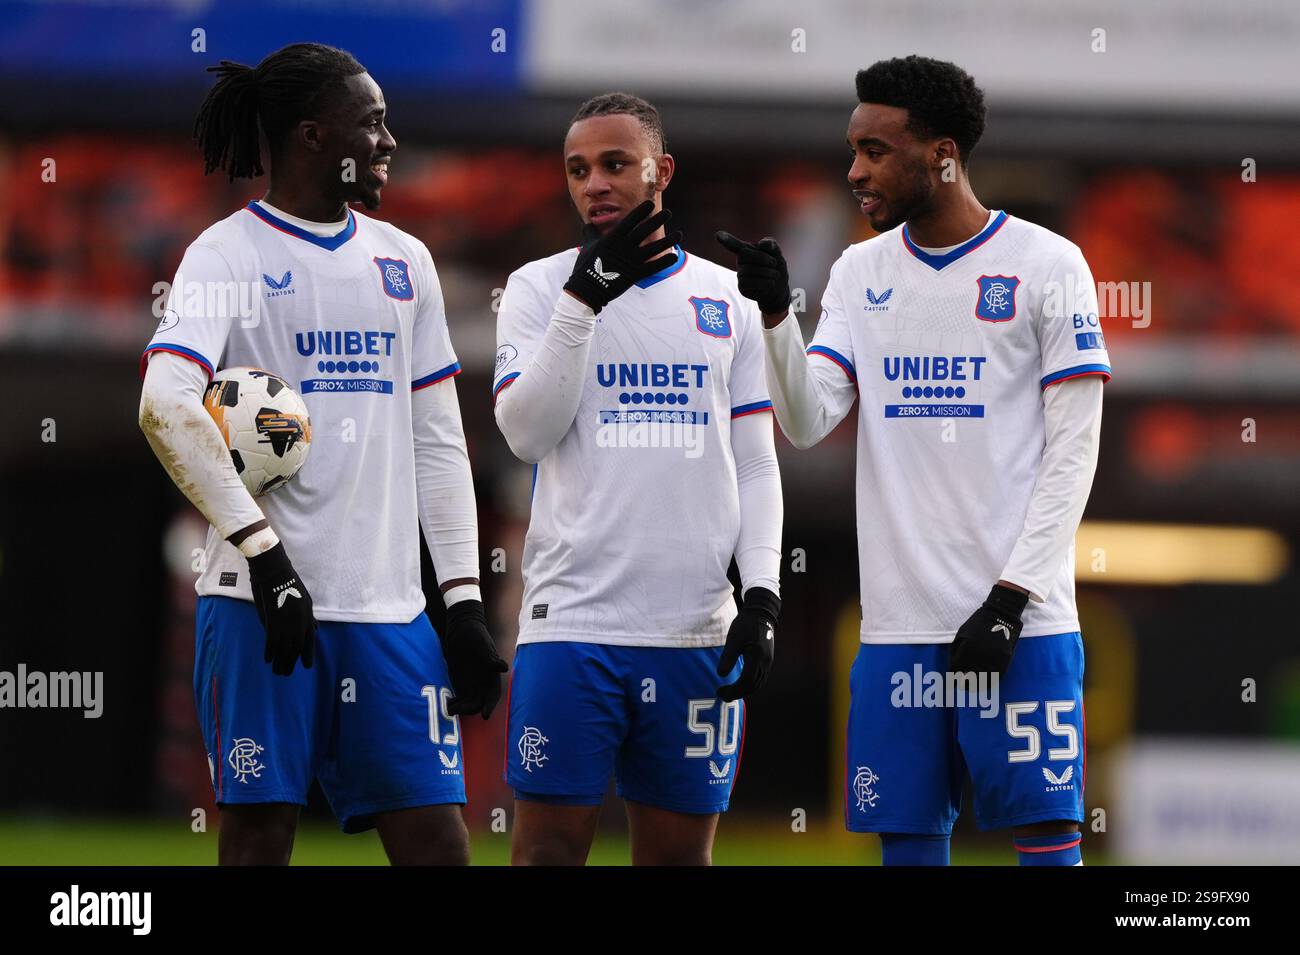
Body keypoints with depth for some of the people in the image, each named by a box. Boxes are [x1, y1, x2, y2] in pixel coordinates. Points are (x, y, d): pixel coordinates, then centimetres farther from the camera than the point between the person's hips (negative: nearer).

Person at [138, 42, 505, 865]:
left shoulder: (404, 261, 16)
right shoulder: (227, 255, -3)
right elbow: (166, 408, -19)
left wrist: (464, 602, 11)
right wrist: (264, 553, -22)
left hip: (389, 610, 5)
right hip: (263, 604, -5)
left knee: (438, 842, 0)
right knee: (259, 837, -3)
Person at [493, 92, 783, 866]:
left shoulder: (728, 299, 11)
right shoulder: (540, 288, 6)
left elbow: (756, 466, 11)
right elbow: (527, 432, -8)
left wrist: (761, 595, -1)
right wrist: (584, 295, -14)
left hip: (698, 629, 2)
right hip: (573, 620, -2)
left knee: (679, 849, 5)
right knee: (550, 843, -6)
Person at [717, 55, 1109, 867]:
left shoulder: (1047, 266, -3)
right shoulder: (861, 273, 12)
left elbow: (1073, 450, -5)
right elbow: (809, 423, 4)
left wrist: (1010, 596, -12)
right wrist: (775, 315, -13)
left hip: (1020, 622, -5)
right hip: (899, 624, 5)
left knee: (1046, 832, -7)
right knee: (908, 838, 4)